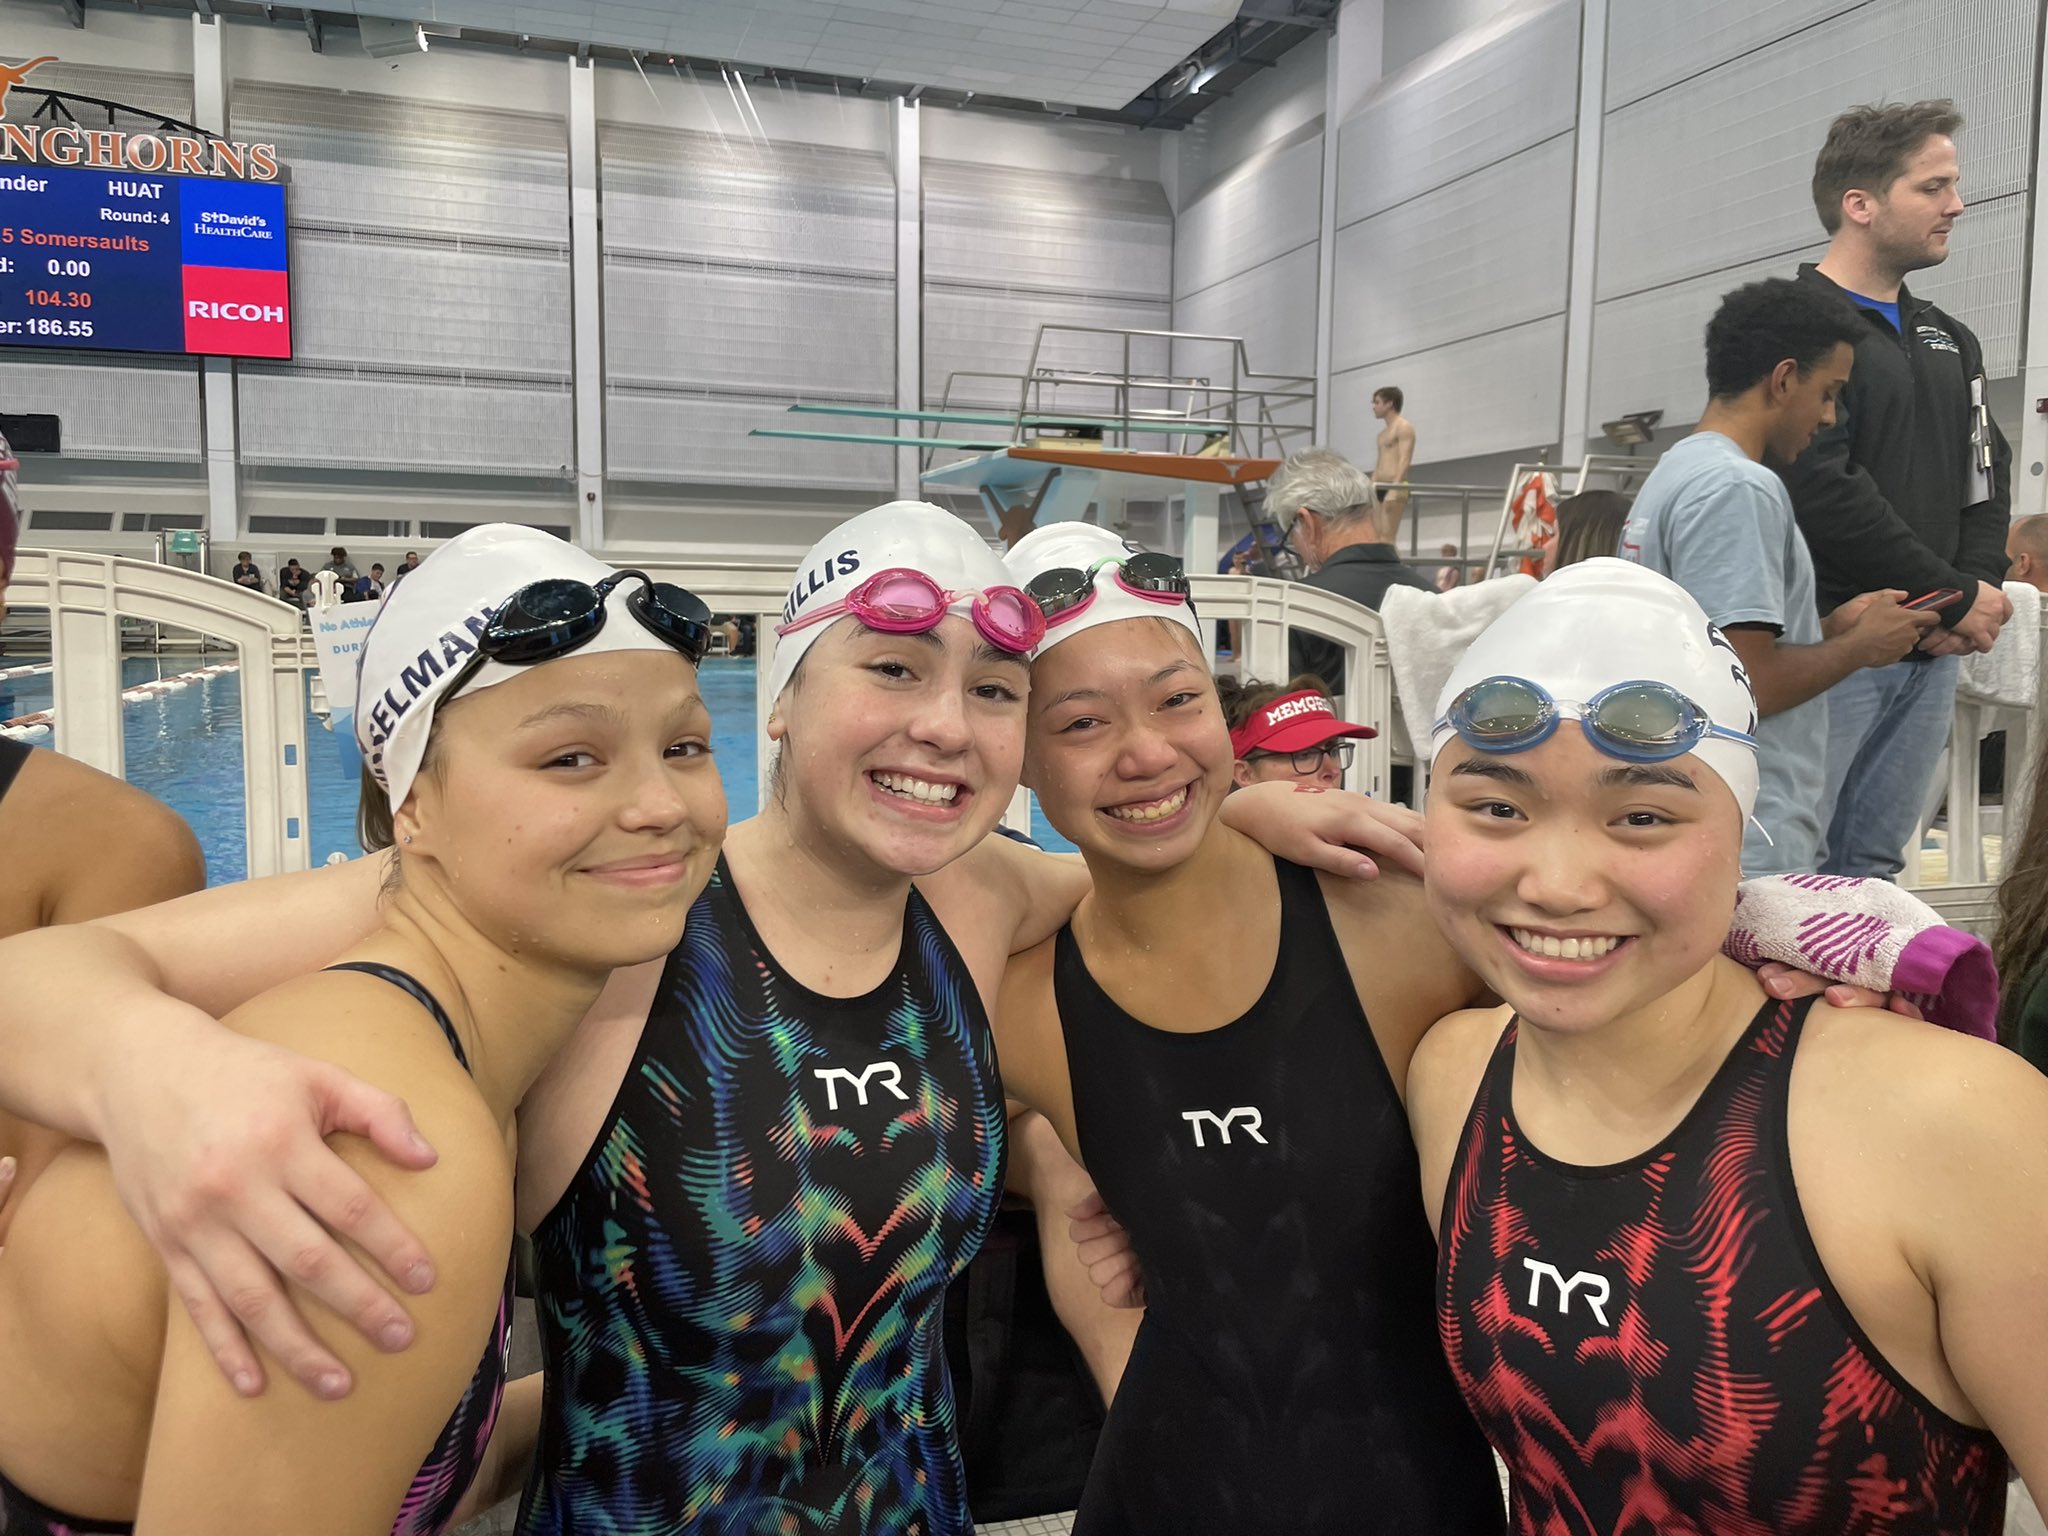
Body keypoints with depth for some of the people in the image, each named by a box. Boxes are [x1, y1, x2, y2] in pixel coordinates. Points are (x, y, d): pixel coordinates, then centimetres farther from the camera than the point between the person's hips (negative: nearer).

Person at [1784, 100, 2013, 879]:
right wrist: (1958, 600, -10)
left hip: (1932, 655, 8)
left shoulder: (1950, 341, 20)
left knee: (1872, 869, 12)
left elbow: (1984, 478, 20)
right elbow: (1820, 493, -17)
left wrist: (1978, 590, -1)